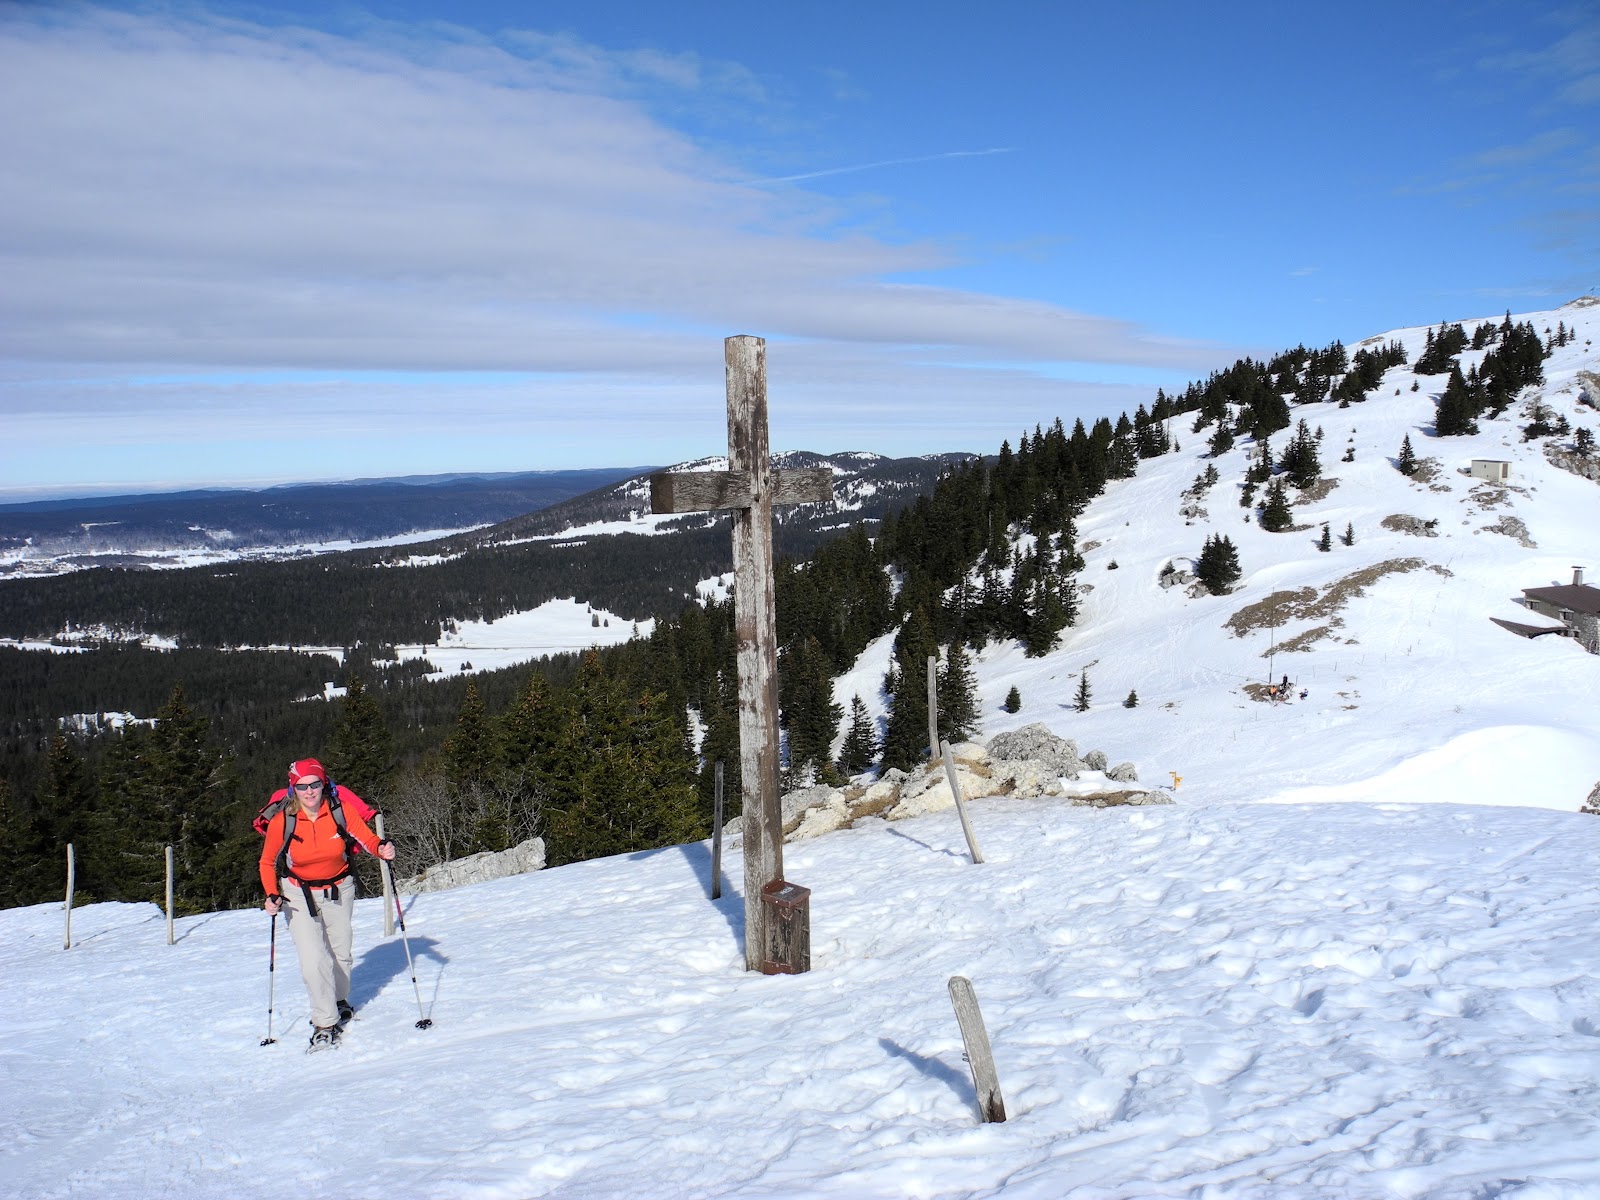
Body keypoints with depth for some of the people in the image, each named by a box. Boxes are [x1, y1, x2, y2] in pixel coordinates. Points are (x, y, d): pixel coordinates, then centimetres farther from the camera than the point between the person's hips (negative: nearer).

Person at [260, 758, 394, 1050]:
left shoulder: (342, 811, -18)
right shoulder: (282, 821, -17)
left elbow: (367, 837, -14)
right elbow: (268, 863, -3)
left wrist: (381, 849, -37)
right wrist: (272, 895, -18)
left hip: (338, 890, 2)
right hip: (299, 895, -1)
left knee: (340, 954, 12)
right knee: (313, 960, -15)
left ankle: (339, 1003, 41)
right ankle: (325, 1024, -1)